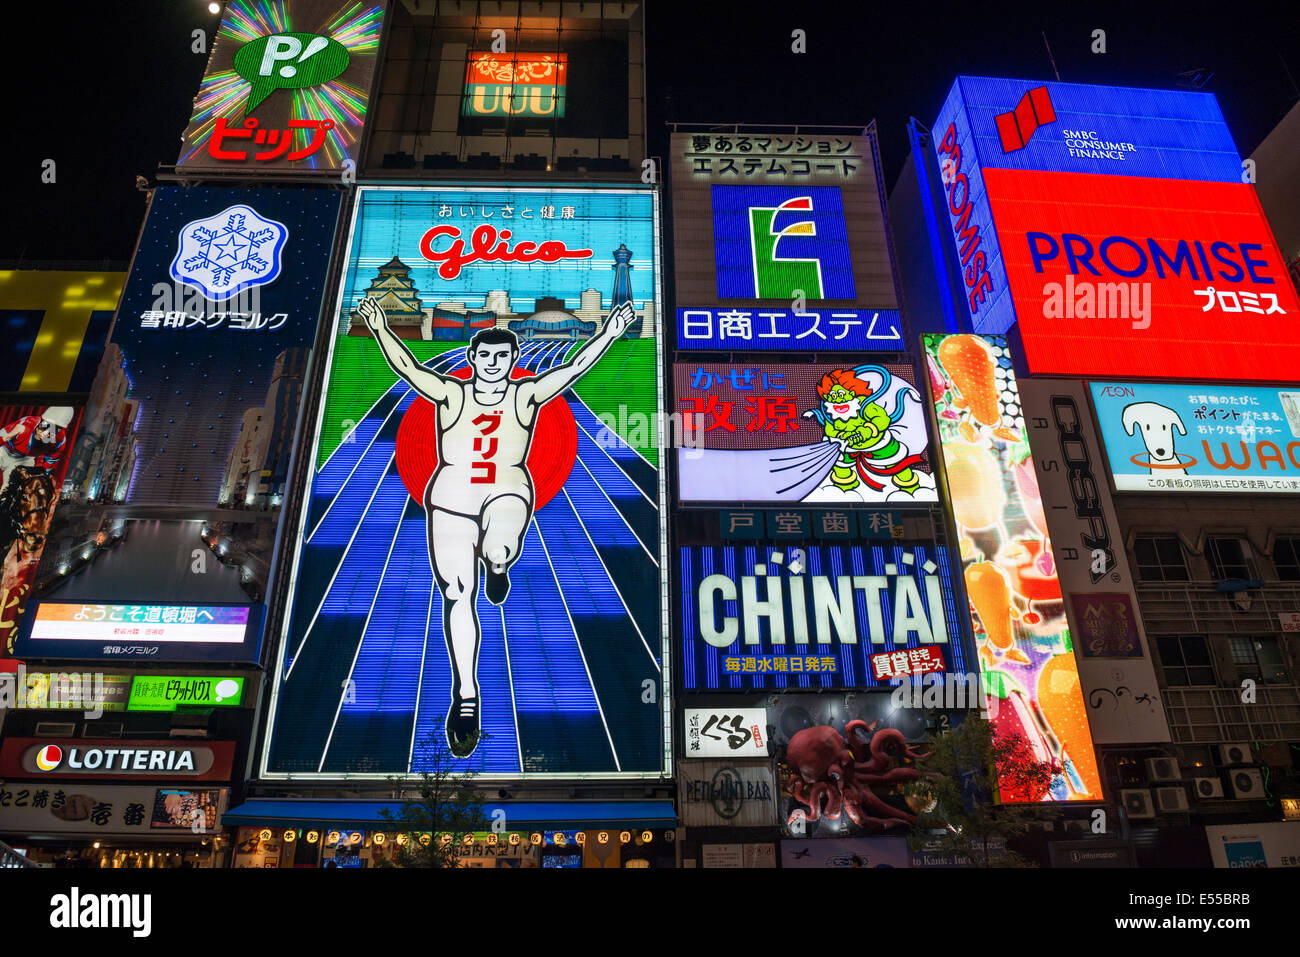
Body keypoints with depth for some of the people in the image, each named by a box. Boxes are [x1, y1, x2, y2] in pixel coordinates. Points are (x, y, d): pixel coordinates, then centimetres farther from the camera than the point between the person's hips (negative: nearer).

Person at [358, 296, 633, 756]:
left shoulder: (526, 395, 3)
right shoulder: (451, 394, 4)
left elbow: (574, 367, -4)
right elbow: (407, 367, -6)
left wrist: (610, 333, -12)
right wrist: (380, 330, -17)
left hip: (507, 493, -1)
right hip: (450, 499, 1)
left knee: (499, 550, -37)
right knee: (457, 596, 0)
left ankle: (496, 567, 4)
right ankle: (466, 696, 11)